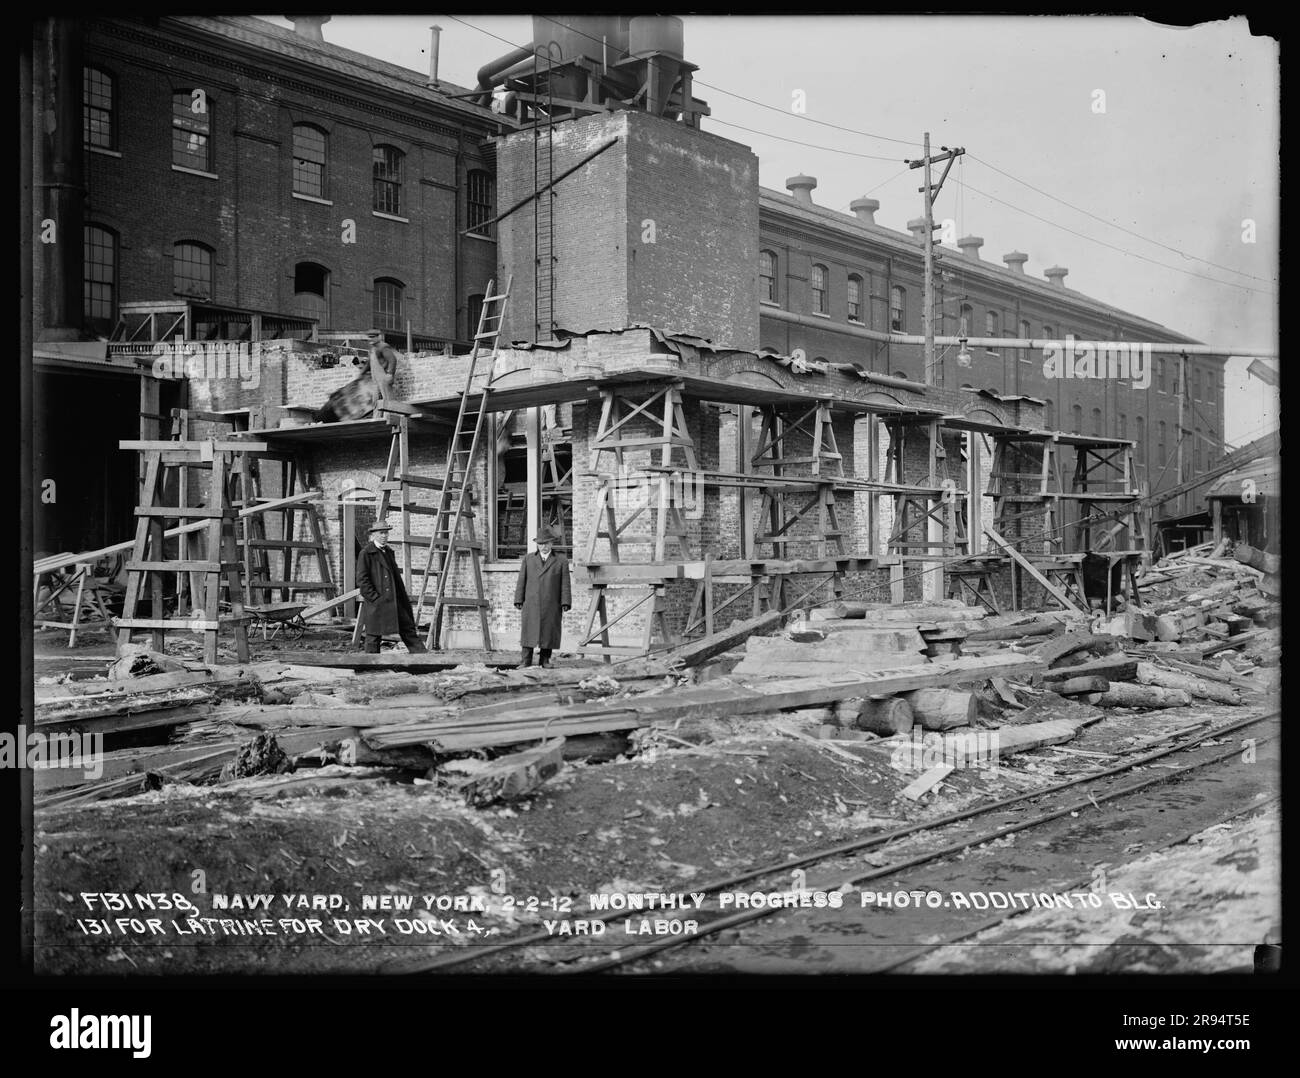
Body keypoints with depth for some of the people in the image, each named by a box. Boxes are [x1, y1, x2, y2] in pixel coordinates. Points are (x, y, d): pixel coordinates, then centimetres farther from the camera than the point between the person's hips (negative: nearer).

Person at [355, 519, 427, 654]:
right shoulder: (366, 553, -8)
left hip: (394, 601, 7)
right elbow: (362, 580, -12)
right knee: (373, 637, 1)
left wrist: (404, 599, 15)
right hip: (375, 603, -7)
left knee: (408, 629, 5)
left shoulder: (389, 551, 16)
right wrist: (375, 598, -16)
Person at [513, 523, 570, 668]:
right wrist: (519, 601, 3)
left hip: (551, 606, -1)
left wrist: (565, 604, -5)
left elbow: (565, 584, 3)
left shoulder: (561, 561, 7)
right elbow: (522, 581, 11)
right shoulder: (528, 559, 14)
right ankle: (525, 663, -1)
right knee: (528, 633, -3)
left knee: (548, 634, 1)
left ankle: (545, 661, 11)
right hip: (531, 605, 1)